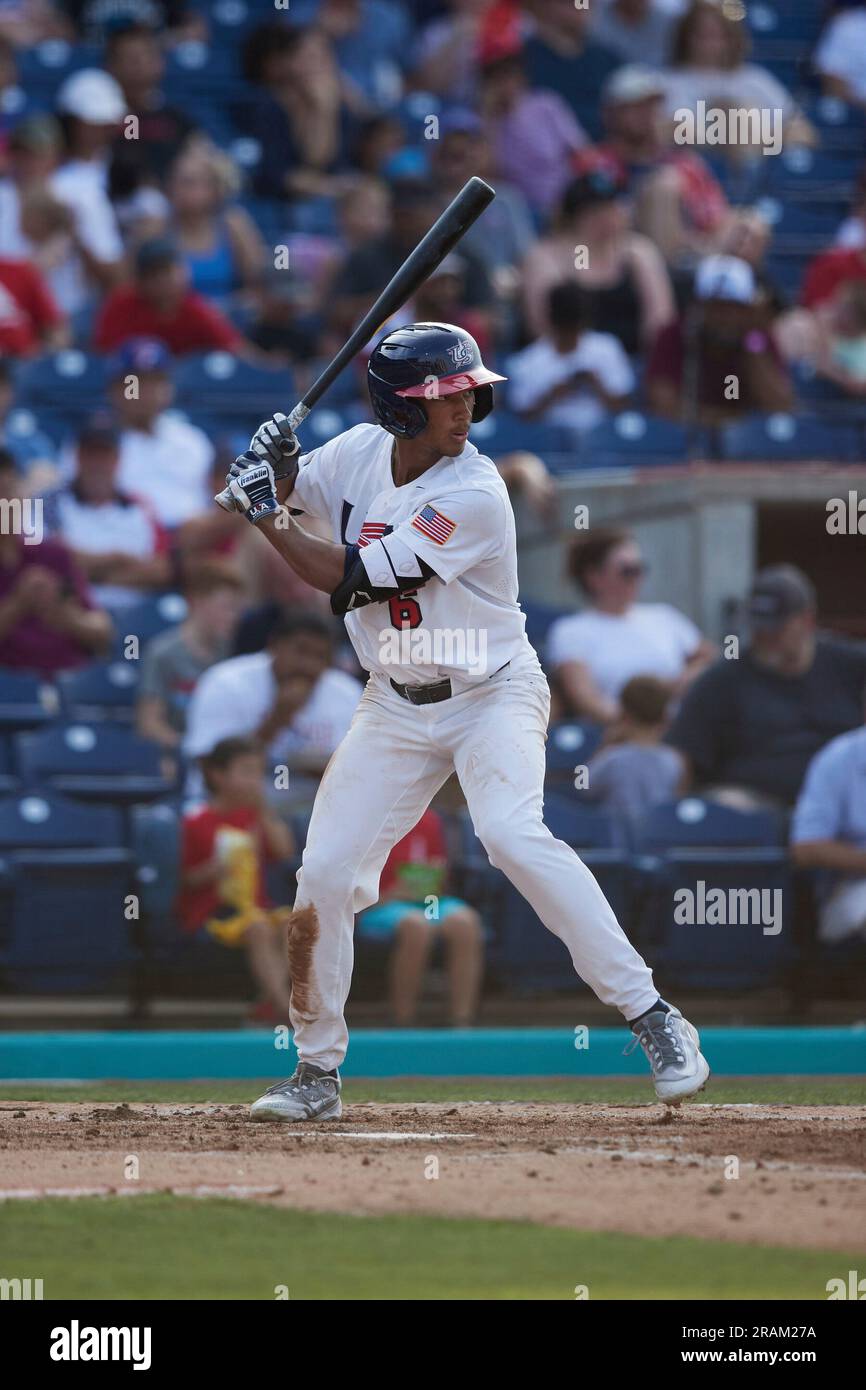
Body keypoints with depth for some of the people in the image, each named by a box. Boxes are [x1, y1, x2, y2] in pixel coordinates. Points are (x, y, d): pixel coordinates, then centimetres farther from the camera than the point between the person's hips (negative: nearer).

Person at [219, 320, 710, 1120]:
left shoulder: (474, 497, -23)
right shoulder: (360, 453, -4)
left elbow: (352, 581, -23)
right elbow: (278, 498, 12)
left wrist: (268, 517, -17)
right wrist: (275, 470, -11)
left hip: (492, 695, -6)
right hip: (397, 708, 6)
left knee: (511, 833, -30)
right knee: (325, 874, -2)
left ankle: (653, 1018, -27)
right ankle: (317, 1073, 16)